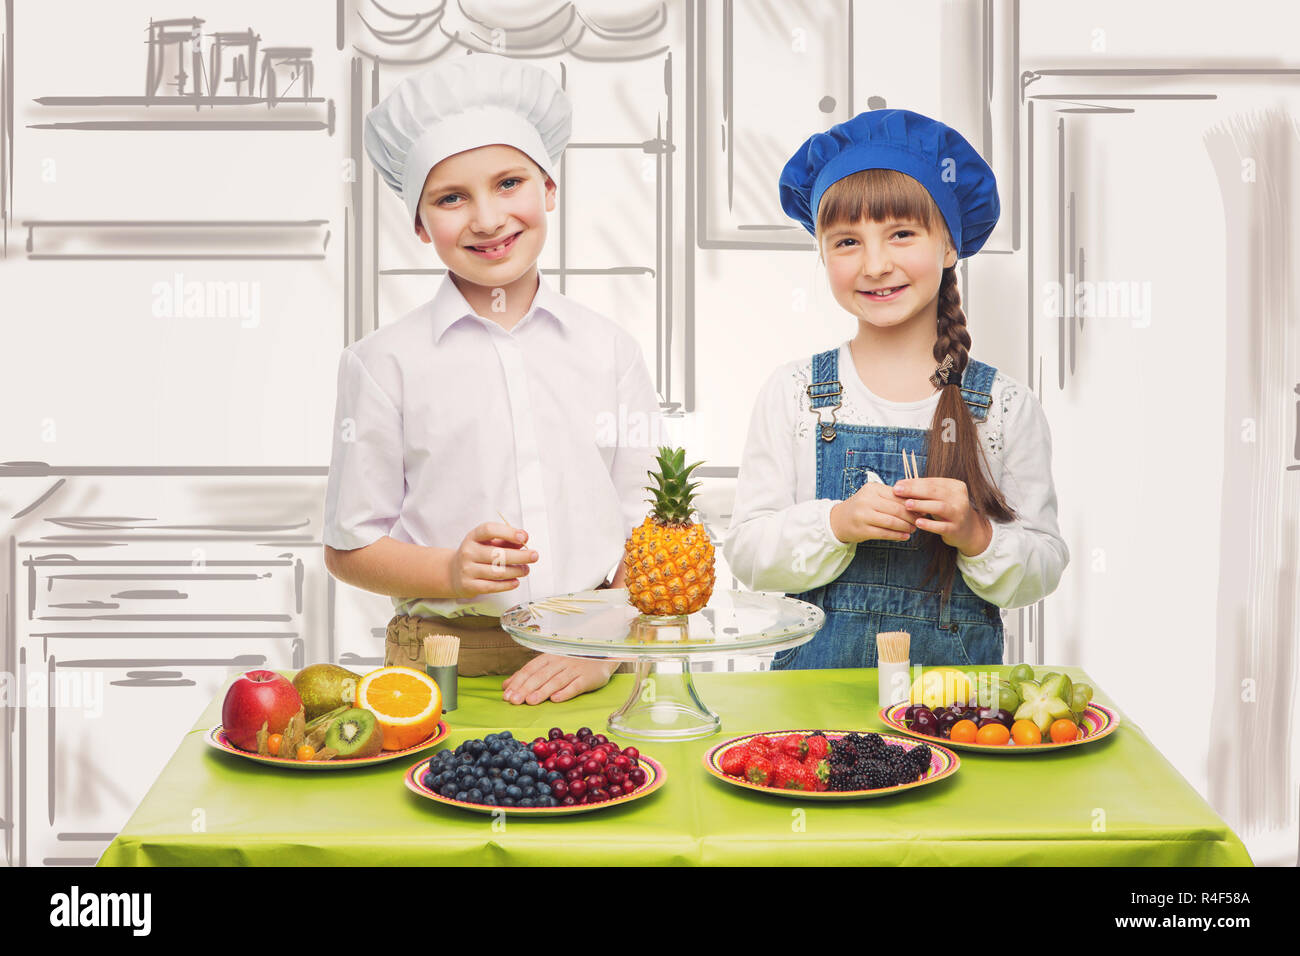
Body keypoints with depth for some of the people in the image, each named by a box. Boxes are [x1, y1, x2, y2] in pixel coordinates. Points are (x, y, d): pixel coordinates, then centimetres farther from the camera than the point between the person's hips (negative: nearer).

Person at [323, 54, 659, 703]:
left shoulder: (610, 351, 8)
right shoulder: (386, 362, 3)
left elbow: (646, 531, 8)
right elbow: (348, 547, 5)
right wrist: (453, 572, -12)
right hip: (441, 664, -1)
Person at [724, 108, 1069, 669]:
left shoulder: (1005, 406, 2)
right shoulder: (794, 392, 3)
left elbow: (1044, 568, 4)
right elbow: (746, 552, 0)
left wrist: (976, 535, -14)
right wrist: (838, 524, -15)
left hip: (957, 677, 1)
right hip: (819, 667, 0)